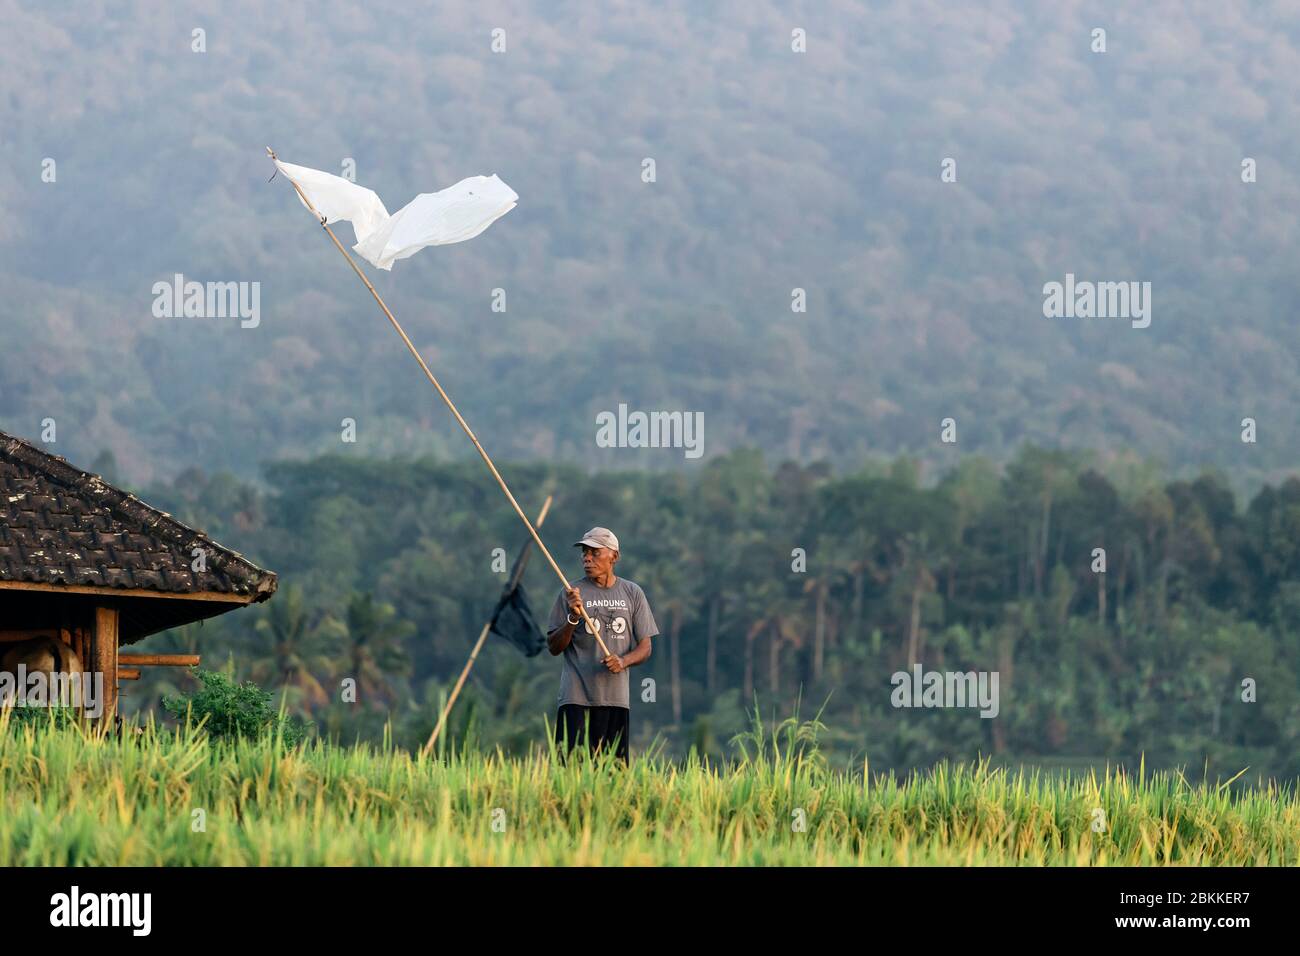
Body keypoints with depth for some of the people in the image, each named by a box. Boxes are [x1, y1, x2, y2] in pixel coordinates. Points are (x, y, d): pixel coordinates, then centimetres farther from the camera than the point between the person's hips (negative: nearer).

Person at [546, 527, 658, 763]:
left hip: (617, 699, 2)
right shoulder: (571, 592, 5)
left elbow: (645, 648, 10)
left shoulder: (632, 593, 10)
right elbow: (554, 648, 3)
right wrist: (573, 617, -13)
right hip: (577, 697, -2)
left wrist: (623, 661, -11)